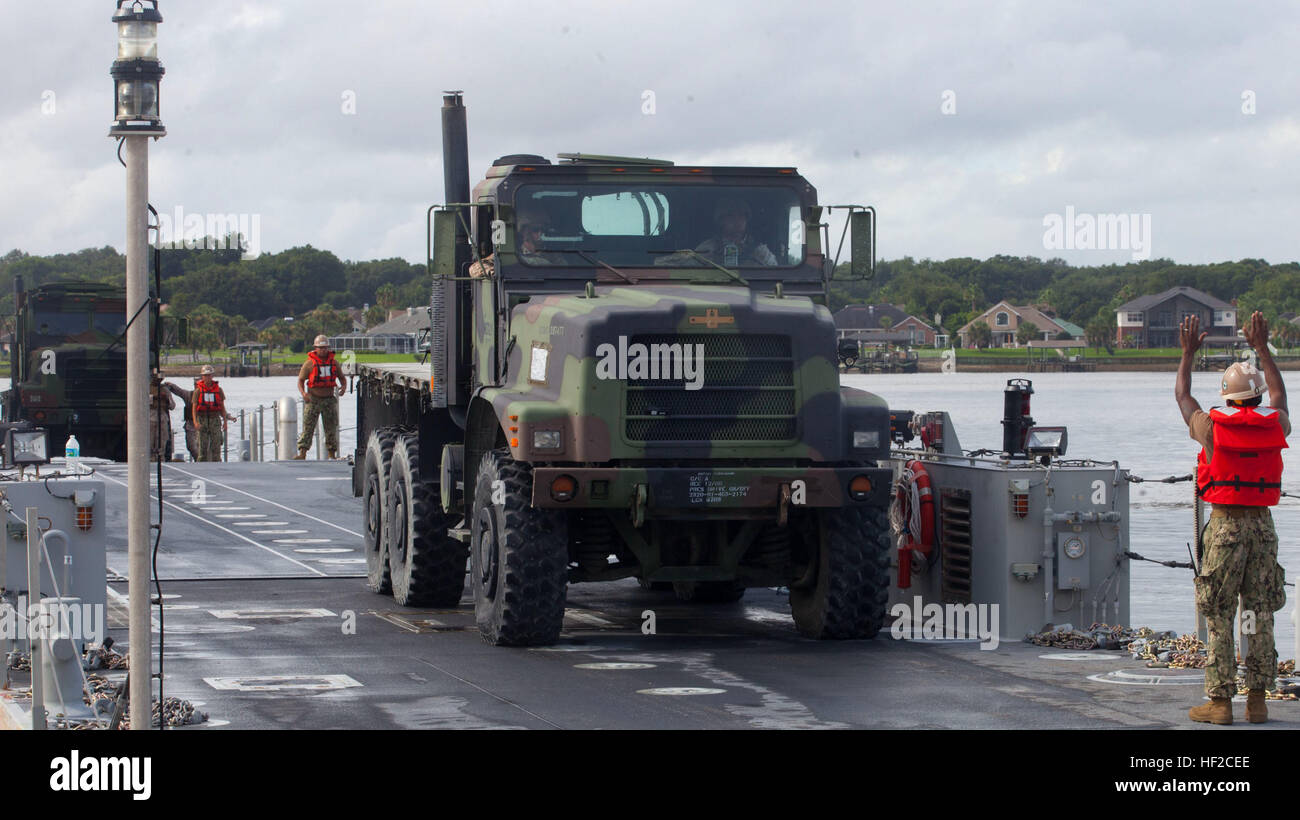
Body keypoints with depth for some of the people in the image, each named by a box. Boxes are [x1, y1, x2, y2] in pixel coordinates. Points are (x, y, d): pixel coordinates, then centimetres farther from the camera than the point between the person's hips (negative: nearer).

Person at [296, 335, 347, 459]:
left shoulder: (333, 362, 7)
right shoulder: (309, 363, -3)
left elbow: (342, 377, 18)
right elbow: (300, 380, -1)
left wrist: (344, 386, -4)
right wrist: (303, 393, -20)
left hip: (329, 399, 3)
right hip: (313, 399, -3)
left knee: (331, 428, 6)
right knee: (308, 427, -10)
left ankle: (332, 455, 13)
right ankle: (302, 453, -13)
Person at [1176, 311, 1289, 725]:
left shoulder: (1212, 427, -6)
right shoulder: (1276, 426, 2)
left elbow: (1182, 396, 13)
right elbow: (1278, 394, 25)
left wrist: (1188, 353, 26)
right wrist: (1262, 348, 33)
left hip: (1225, 525, -3)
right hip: (1263, 525, 3)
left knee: (1218, 615, 1)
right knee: (1260, 614, 8)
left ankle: (1220, 701, -1)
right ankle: (1258, 699, 8)